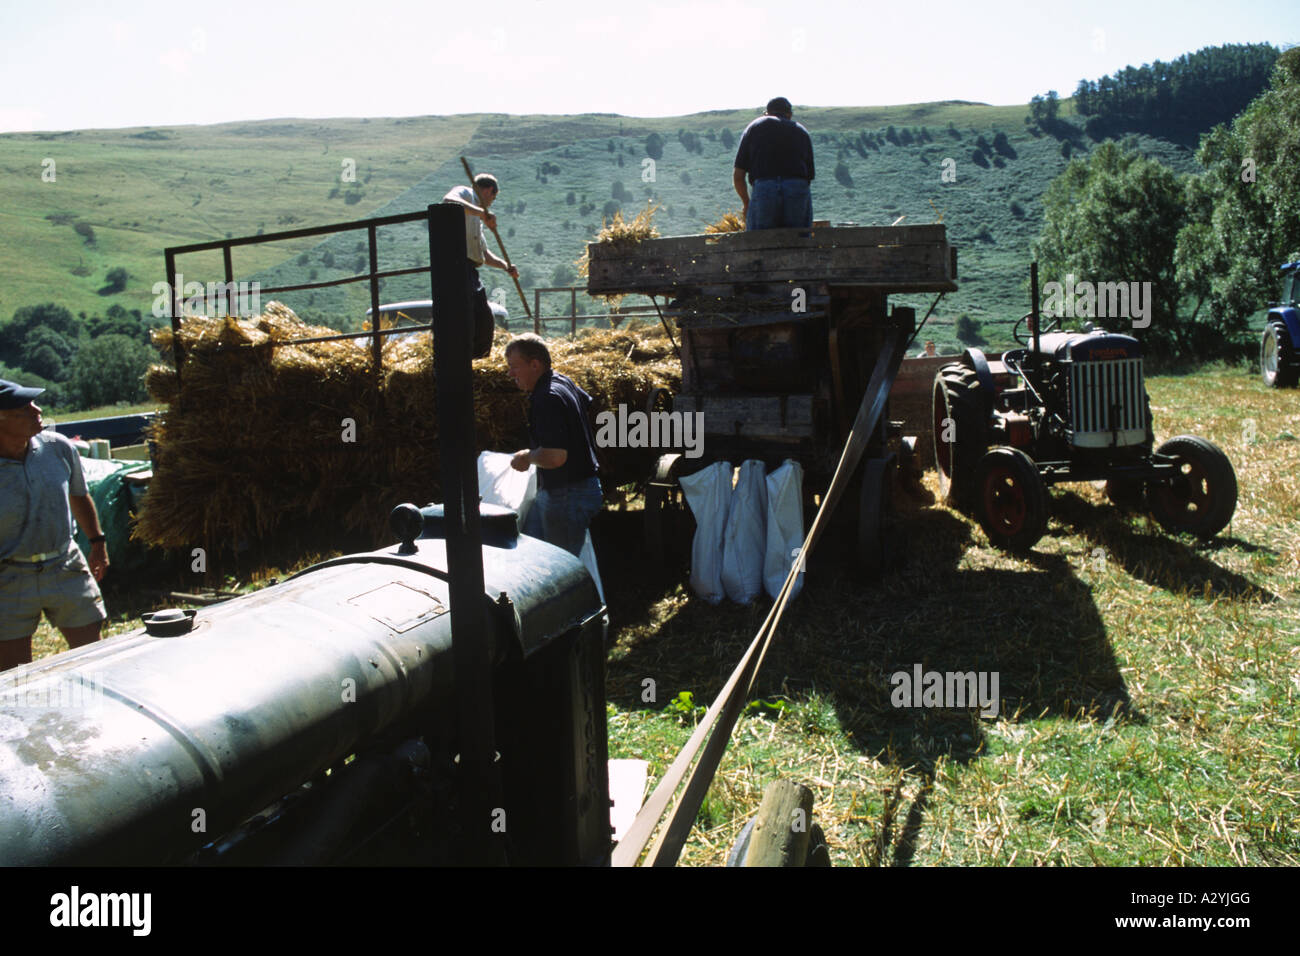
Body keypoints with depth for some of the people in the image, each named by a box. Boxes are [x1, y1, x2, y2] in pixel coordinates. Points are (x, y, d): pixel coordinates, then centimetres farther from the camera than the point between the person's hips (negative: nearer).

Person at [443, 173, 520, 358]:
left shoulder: (476, 217, 31)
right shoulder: (464, 193, 4)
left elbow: (483, 252, 35)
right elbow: (448, 201, -22)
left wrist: (505, 265, 22)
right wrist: (482, 213, -27)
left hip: (469, 268, 10)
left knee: (482, 317, 13)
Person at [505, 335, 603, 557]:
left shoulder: (547, 399, -24)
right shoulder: (563, 381, 8)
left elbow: (555, 457, -33)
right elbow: (587, 403, 31)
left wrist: (527, 457, -12)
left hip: (568, 496, -10)